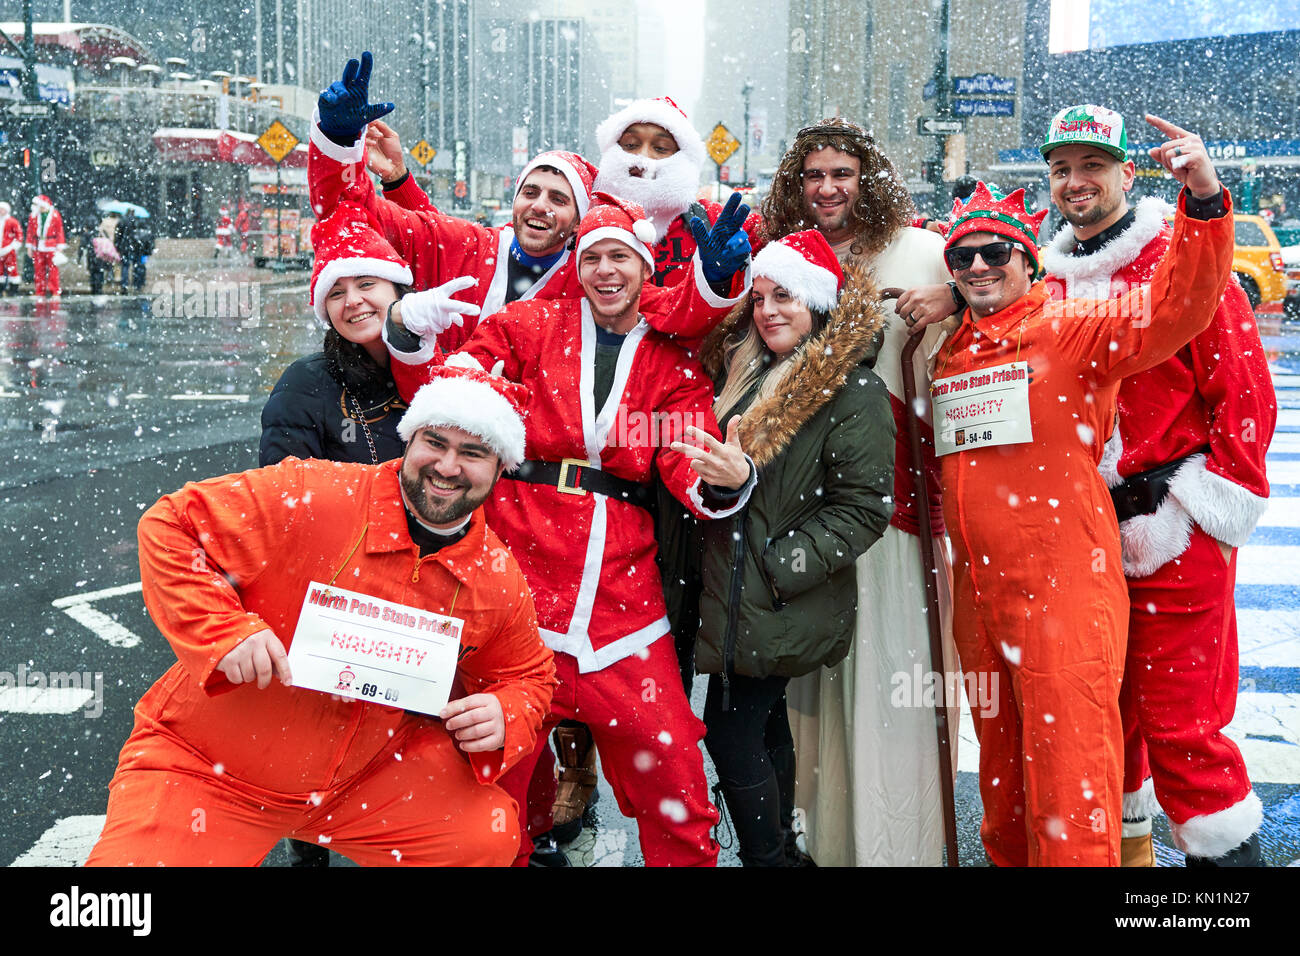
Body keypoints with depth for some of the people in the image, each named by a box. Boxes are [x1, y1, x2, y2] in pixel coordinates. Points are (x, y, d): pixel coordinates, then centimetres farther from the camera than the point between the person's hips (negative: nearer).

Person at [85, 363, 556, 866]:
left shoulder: (497, 578, -4)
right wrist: (223, 629, -28)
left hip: (362, 781, 4)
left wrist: (504, 715, -11)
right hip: (202, 767, -4)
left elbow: (529, 674, 11)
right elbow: (171, 526, -15)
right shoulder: (312, 498, -20)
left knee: (490, 836, -2)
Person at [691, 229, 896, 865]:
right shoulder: (744, 373, 10)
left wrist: (783, 565, -19)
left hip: (780, 608, -8)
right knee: (763, 722, 17)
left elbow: (864, 505, -17)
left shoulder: (854, 393, -14)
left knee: (730, 731, -5)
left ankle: (767, 855, 10)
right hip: (731, 591, 8)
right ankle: (780, 848, 31)